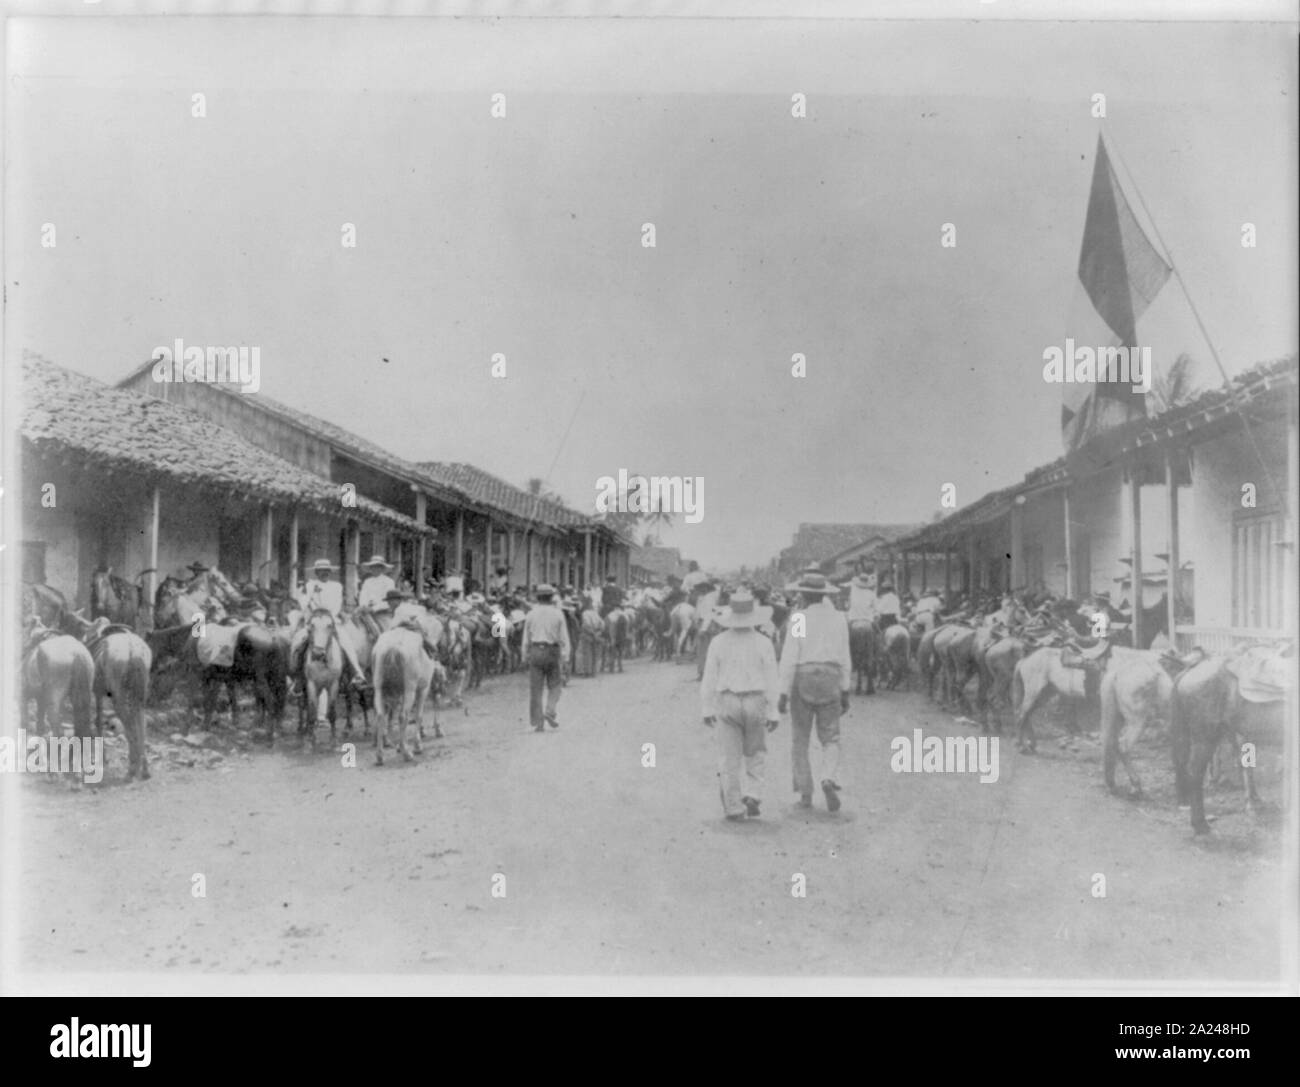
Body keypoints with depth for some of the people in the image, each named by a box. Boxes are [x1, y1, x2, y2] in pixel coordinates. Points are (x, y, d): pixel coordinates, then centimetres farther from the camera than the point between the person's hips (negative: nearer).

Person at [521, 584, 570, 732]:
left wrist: (525, 656, 13)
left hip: (535, 651, 1)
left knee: (535, 688, 4)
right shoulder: (558, 614, -1)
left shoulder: (531, 614, 3)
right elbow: (564, 637, -2)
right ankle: (550, 712, -8)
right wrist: (565, 656, 3)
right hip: (553, 651, -1)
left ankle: (537, 723, 3)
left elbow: (526, 638, 6)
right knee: (554, 685, 13)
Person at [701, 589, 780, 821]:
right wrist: (773, 712, 0)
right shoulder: (763, 643, -6)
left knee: (729, 758, 7)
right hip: (755, 703, 0)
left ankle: (734, 808, 9)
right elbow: (771, 680, -6)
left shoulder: (718, 642, -5)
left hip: (727, 703, 0)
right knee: (755, 754, 18)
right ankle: (752, 796, 3)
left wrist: (708, 708, 8)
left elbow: (710, 678, -1)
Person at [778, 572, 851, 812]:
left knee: (801, 740, 10)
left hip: (803, 680, -2)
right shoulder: (838, 618, 4)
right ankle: (829, 779, -17)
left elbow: (789, 658, -11)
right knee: (830, 738, 10)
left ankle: (805, 794, 11)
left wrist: (784, 693, -7)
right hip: (830, 681, 2)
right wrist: (845, 691, 13)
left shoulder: (798, 618, -8)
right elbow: (844, 658, 6)